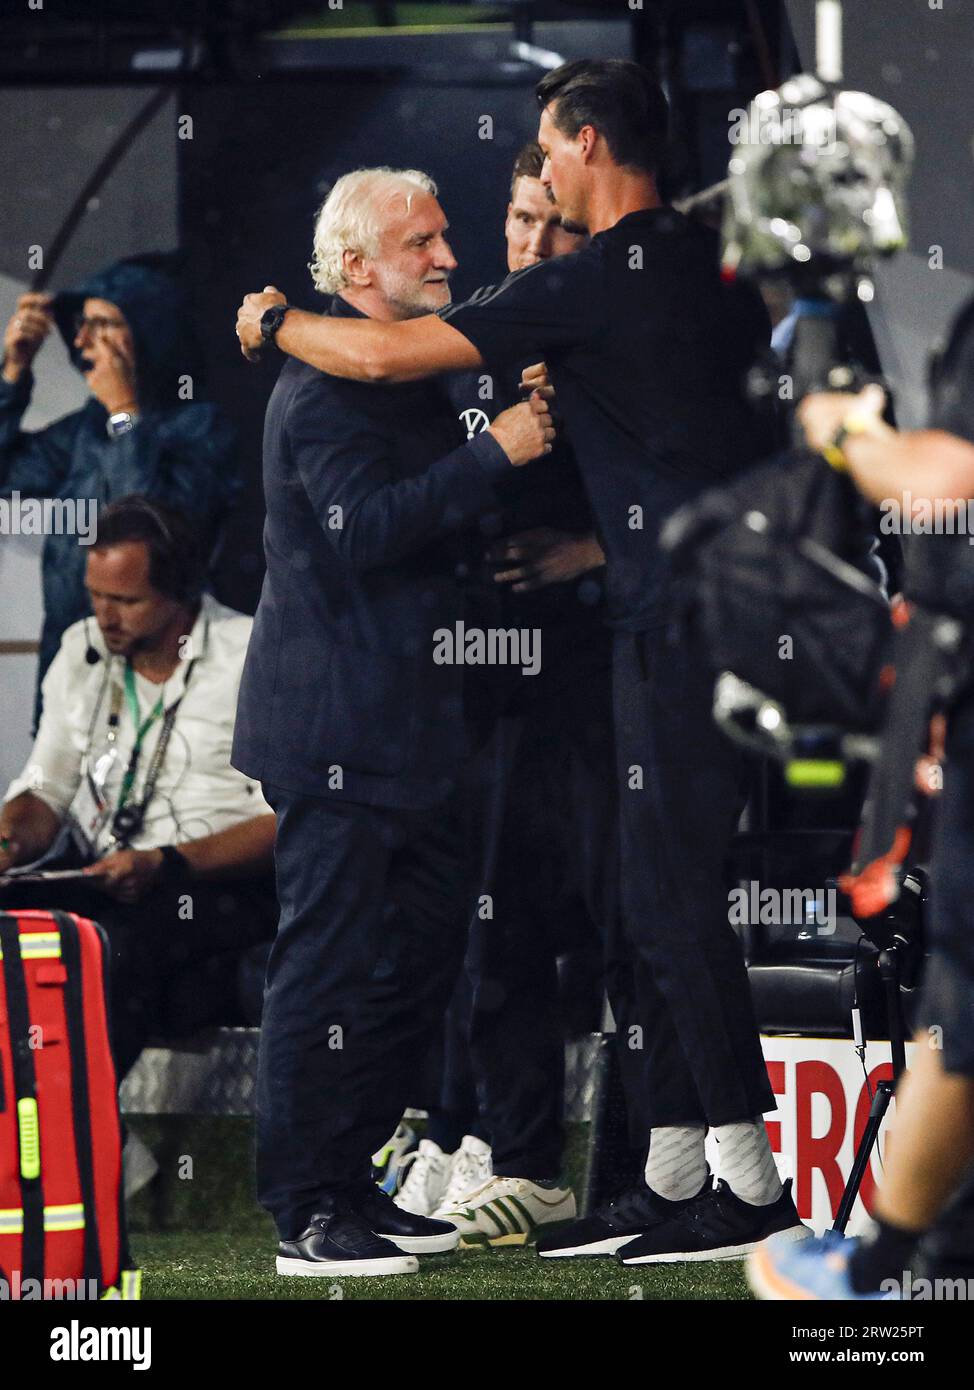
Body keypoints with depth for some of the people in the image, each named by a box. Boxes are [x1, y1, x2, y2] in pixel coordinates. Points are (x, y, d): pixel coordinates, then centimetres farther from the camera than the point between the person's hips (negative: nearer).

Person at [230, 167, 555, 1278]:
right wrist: (493, 455, -24)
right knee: (329, 964, -8)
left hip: (407, 723, 10)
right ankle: (305, 1218, -5)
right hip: (337, 735, -10)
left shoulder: (407, 372, 19)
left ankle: (348, 1184, 20)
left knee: (420, 957, 12)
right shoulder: (324, 385, -13)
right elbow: (365, 528, -25)